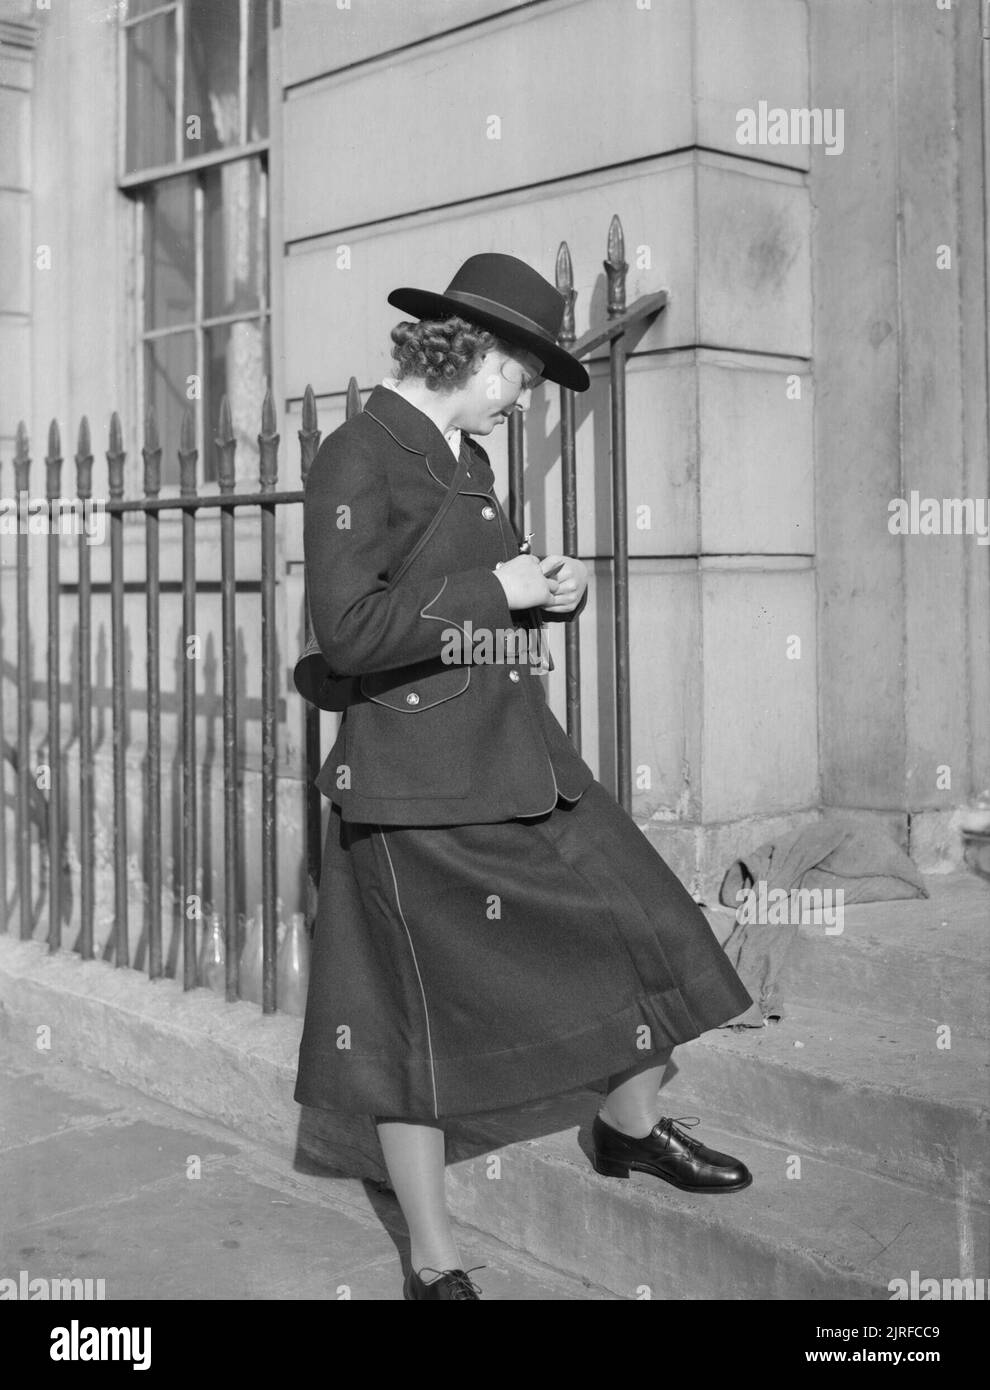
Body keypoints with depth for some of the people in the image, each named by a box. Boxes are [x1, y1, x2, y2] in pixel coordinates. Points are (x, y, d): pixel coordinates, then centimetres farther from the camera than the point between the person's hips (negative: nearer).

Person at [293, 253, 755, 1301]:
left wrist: (555, 589, 5)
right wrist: (497, 588, -17)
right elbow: (347, 632, -22)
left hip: (522, 765, 9)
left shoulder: (468, 461, 14)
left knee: (643, 926, 14)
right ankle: (433, 1264, 18)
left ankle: (631, 1125, 40)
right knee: (419, 1016, 3)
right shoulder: (357, 457, -12)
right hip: (418, 785, -8)